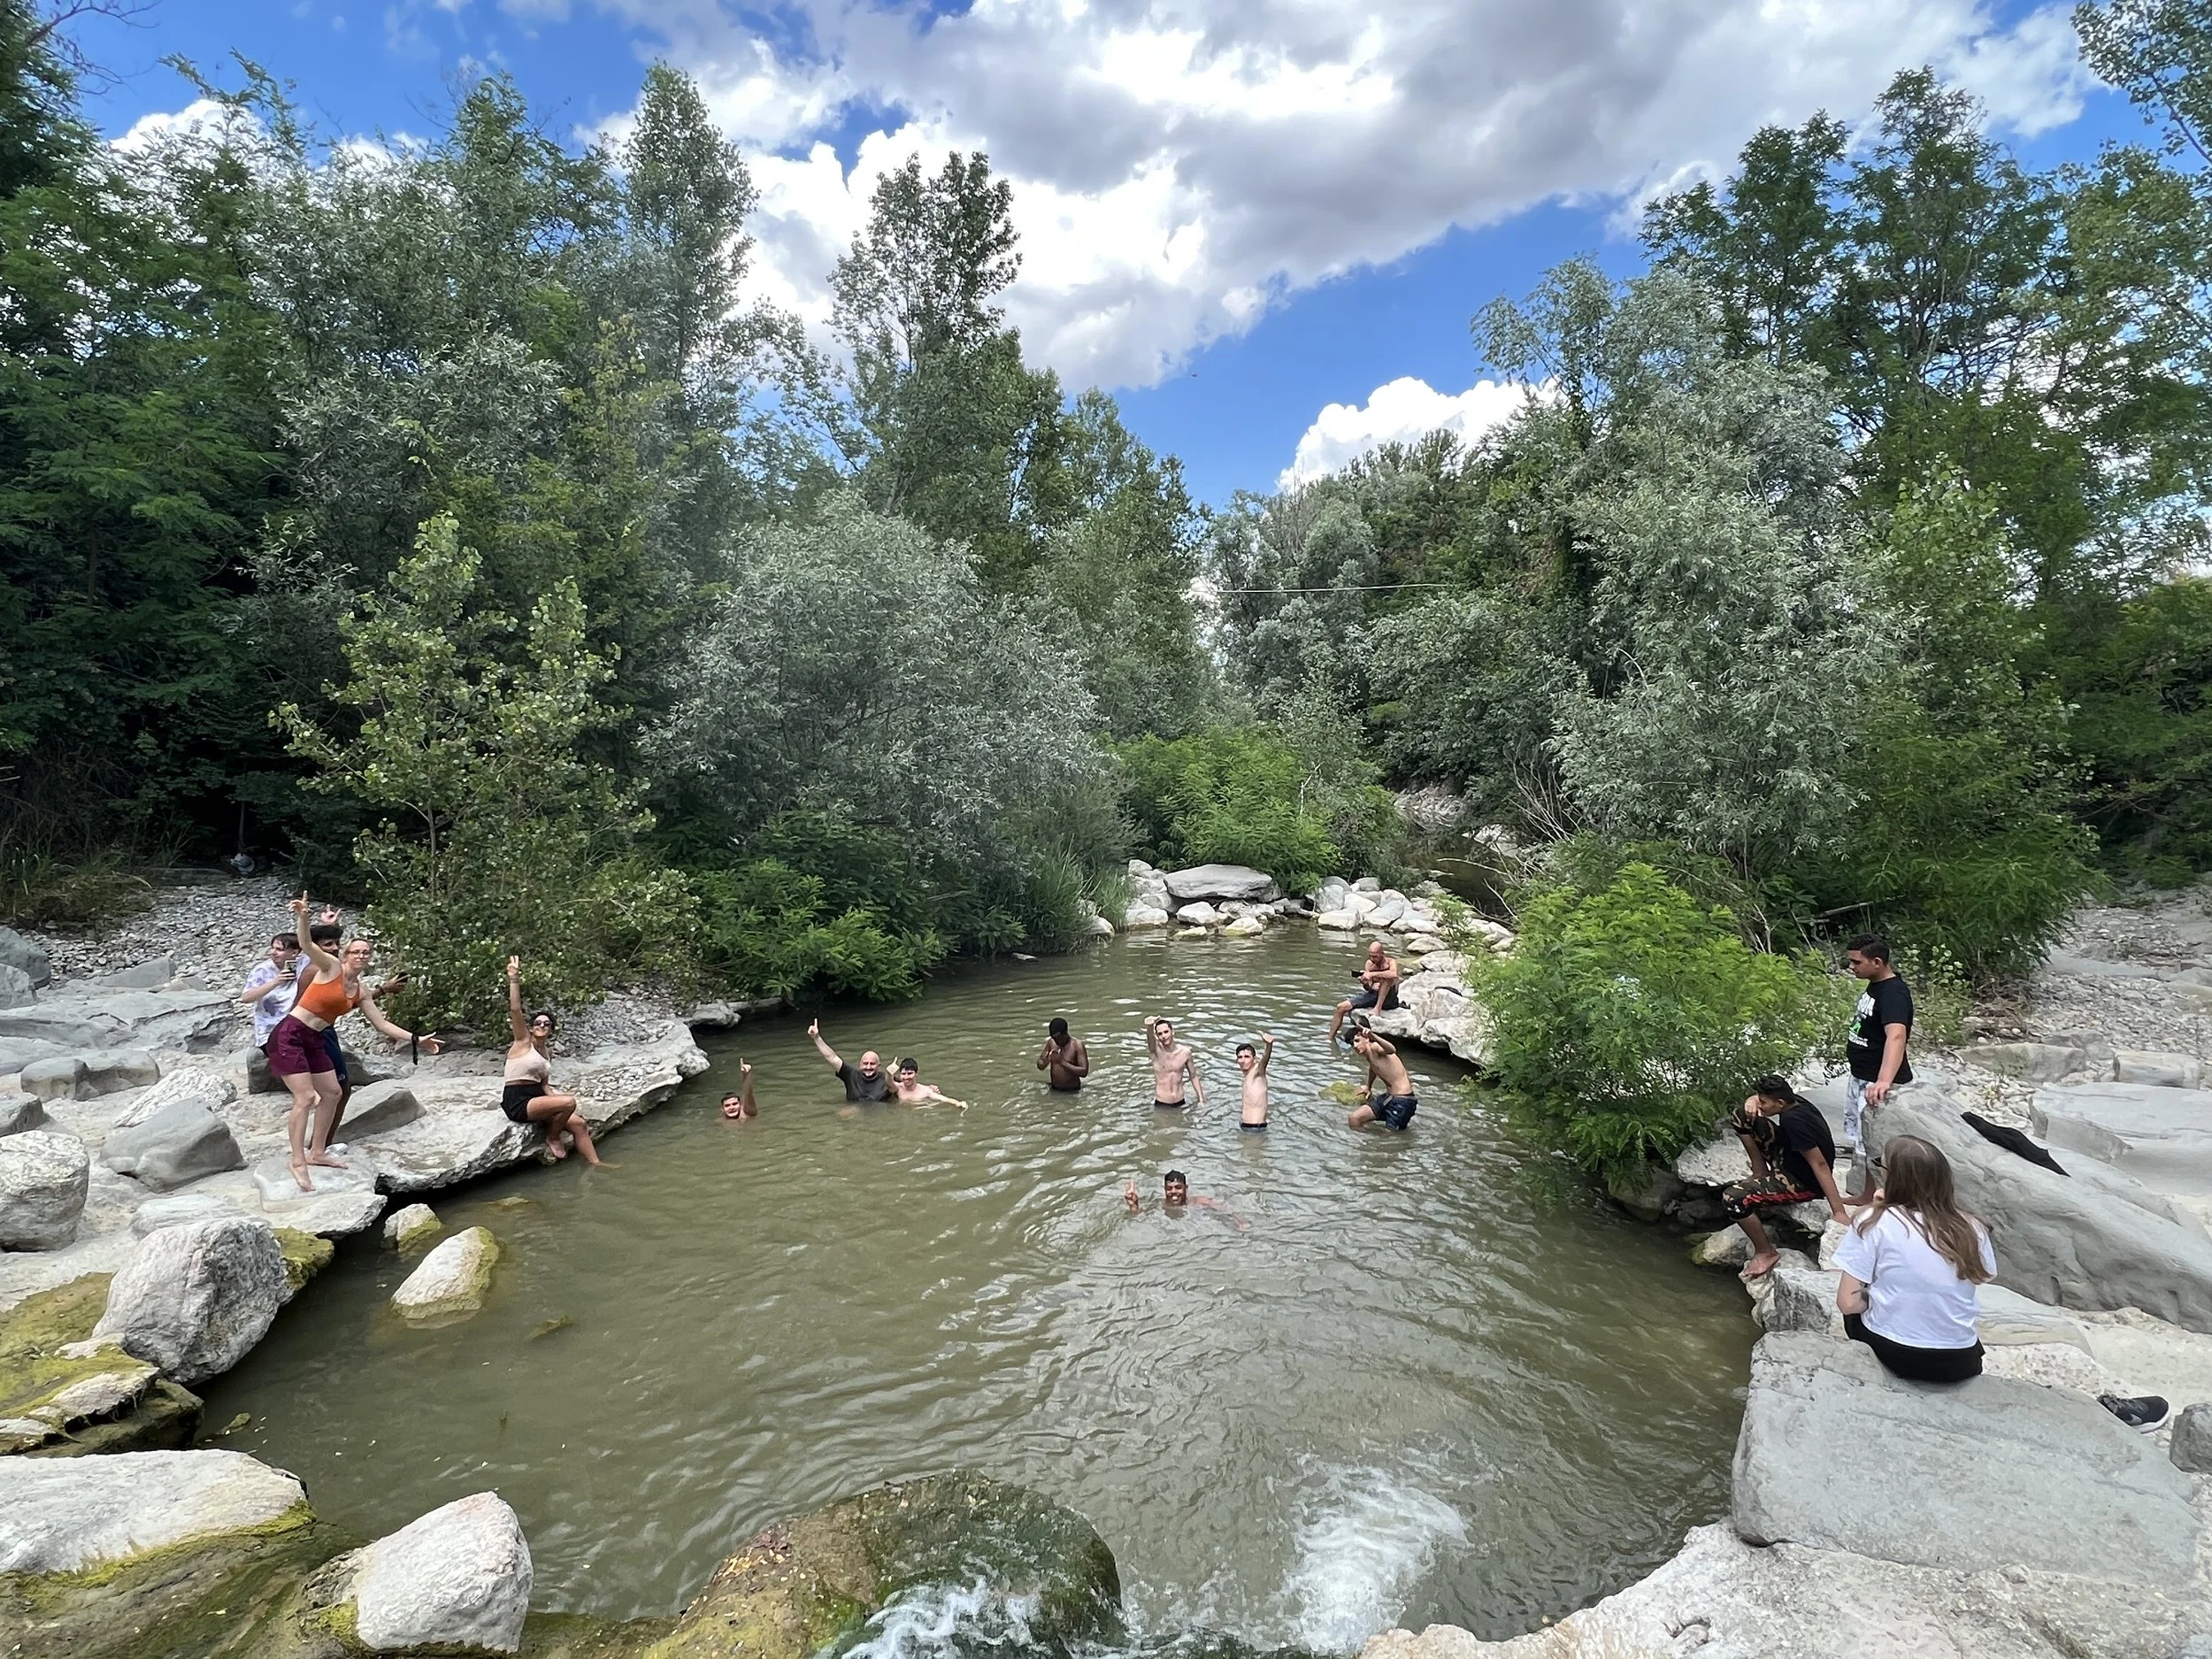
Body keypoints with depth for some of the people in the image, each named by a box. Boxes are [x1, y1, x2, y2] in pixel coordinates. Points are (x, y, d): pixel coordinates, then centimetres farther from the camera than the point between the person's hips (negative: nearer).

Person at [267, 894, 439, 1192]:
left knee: (332, 1093, 13)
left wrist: (415, 1039, 4)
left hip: (313, 1041, 8)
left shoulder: (362, 993, 8)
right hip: (288, 1036, -8)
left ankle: (317, 1152, 27)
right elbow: (307, 945, -28)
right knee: (306, 1098, -14)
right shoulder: (330, 967, -9)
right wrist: (302, 917, -47)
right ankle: (298, 1163, -8)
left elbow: (382, 1024, 11)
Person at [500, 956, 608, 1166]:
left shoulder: (546, 1053, 15)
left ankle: (595, 1163, 4)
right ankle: (552, 1138, -2)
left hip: (536, 1099, 8)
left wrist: (555, 1101, 4)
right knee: (569, 1102, -27)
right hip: (517, 1102, -8)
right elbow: (515, 1009, -19)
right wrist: (514, 979, -27)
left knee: (578, 1123, -3)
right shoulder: (523, 1042, -5)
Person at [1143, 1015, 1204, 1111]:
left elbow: (1193, 1076, 7)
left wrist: (1201, 1099, 6)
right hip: (1161, 1104, -2)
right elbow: (1150, 1037, -39)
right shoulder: (1156, 1050, -15)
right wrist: (1149, 1026, -62)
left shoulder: (1185, 1051, -7)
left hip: (1180, 1103, 2)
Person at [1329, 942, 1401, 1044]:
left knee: (1386, 976, -33)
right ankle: (1330, 1039, -4)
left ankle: (1378, 1008, -29)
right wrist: (1365, 983, -22)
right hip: (1373, 995, 5)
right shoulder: (1369, 963, 4)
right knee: (1341, 1007, -10)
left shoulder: (1390, 962, -9)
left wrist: (1373, 974, -35)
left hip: (1388, 999, -5)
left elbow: (1394, 974, -34)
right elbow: (1369, 988, 1)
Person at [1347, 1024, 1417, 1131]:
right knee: (1354, 1119, 0)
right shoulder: (1367, 1054, 8)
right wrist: (1368, 1087, 45)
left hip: (1403, 1100, -9)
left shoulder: (1375, 1047, -19)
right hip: (1388, 1097, 9)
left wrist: (1373, 1036, -62)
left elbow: (1392, 1050, -45)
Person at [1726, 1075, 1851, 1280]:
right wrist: (1751, 1100, -10)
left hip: (1803, 1183, -9)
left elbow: (1820, 1164, -32)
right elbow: (1757, 1099, 16)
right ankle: (1761, 1174, 18)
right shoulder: (1793, 1100, -7)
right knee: (1741, 1116, 5)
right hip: (1789, 1160, 9)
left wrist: (1839, 1211, -32)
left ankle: (1765, 1253, -6)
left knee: (1732, 1198, -28)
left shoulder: (1793, 1121, -33)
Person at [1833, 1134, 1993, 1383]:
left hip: (1890, 1352, -4)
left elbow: (1848, 1302, -14)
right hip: (1958, 1363, 4)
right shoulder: (1971, 1229, -6)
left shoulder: (1875, 1222, -14)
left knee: (1856, 1309, 29)